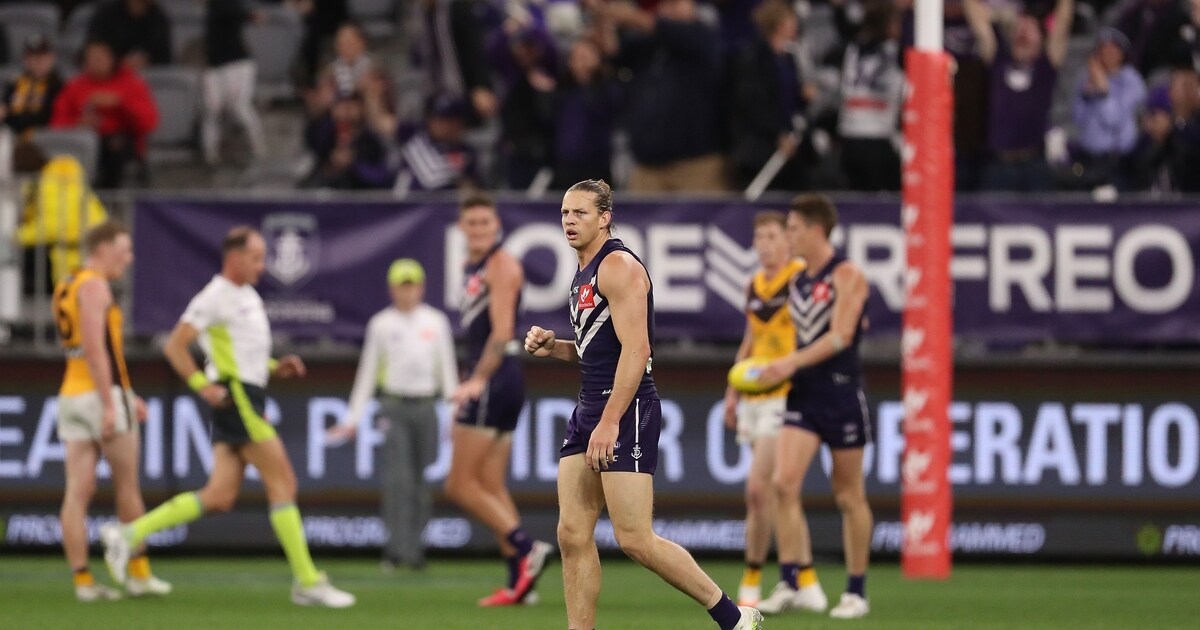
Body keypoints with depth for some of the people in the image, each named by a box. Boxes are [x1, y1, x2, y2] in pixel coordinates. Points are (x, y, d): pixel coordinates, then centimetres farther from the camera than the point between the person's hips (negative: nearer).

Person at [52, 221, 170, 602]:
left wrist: (127, 396, 28)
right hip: (102, 395, -8)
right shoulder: (94, 286, -11)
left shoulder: (67, 288, 18)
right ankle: (138, 574, 12)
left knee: (78, 492, -1)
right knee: (128, 488, 5)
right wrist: (110, 405, -23)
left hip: (72, 396, 8)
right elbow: (94, 349, -20)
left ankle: (83, 581, -5)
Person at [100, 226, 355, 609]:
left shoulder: (248, 297, 18)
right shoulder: (215, 297, -11)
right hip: (235, 399, -10)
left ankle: (129, 535, 6)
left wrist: (276, 368, 14)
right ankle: (308, 583, -4)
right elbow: (175, 345, -13)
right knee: (283, 483, -7)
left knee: (220, 497, 4)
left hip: (247, 400, 10)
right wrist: (202, 385, -19)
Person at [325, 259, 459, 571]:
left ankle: (415, 548, 10)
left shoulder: (436, 321, 8)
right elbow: (367, 372, 8)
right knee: (397, 478, -14)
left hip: (426, 405, 2)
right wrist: (352, 419, 5)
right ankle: (396, 549, -17)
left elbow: (448, 369, 11)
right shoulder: (381, 324, 4)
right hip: (394, 407, -2)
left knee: (423, 481, 2)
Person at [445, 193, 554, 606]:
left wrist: (477, 381, -28)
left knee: (461, 486, -10)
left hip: (496, 380, -10)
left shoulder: (501, 265, -8)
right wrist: (465, 404, 24)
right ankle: (518, 583, 4)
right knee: (492, 489, 7)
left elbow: (501, 330, -18)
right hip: (485, 382, 10)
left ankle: (526, 548, -13)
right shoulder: (471, 268, 20)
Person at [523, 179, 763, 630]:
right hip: (590, 408, 10)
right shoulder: (584, 274, 18)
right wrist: (553, 347, 11)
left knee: (635, 540, -11)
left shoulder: (619, 267, -11)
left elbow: (635, 349, -20)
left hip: (627, 409, -10)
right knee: (573, 534, 2)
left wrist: (609, 423, -25)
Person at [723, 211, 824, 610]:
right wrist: (732, 392, 20)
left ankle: (752, 580, 0)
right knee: (780, 493, 9)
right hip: (754, 396, 8)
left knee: (758, 488, -12)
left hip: (786, 396, -8)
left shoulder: (801, 279, -8)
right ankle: (806, 581, 15)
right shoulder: (755, 285, 15)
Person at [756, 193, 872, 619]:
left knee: (849, 496, 3)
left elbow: (840, 335, -19)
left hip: (841, 393, -6)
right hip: (802, 394, 6)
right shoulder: (796, 280, 13)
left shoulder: (846, 276, -9)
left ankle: (856, 592, 13)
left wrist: (793, 362, -26)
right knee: (784, 483, -12)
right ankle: (789, 584, -12)